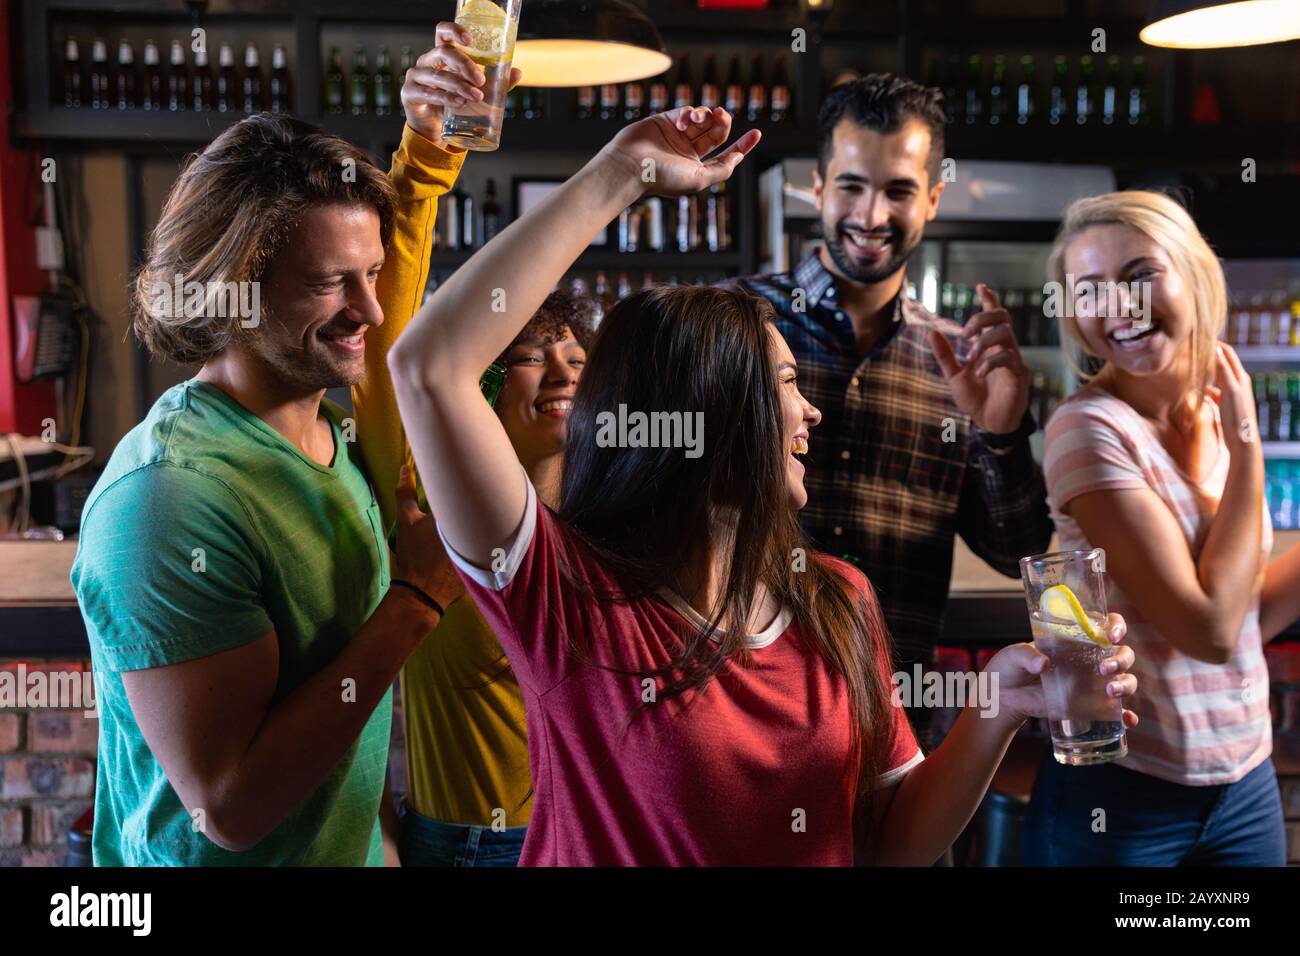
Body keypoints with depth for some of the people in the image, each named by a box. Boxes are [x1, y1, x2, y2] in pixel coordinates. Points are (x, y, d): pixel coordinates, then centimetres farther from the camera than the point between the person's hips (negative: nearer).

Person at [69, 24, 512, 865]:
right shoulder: (165, 495, -29)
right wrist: (417, 597, -28)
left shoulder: (331, 420, -6)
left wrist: (429, 140, 0)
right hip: (233, 858, -8)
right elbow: (231, 806, -30)